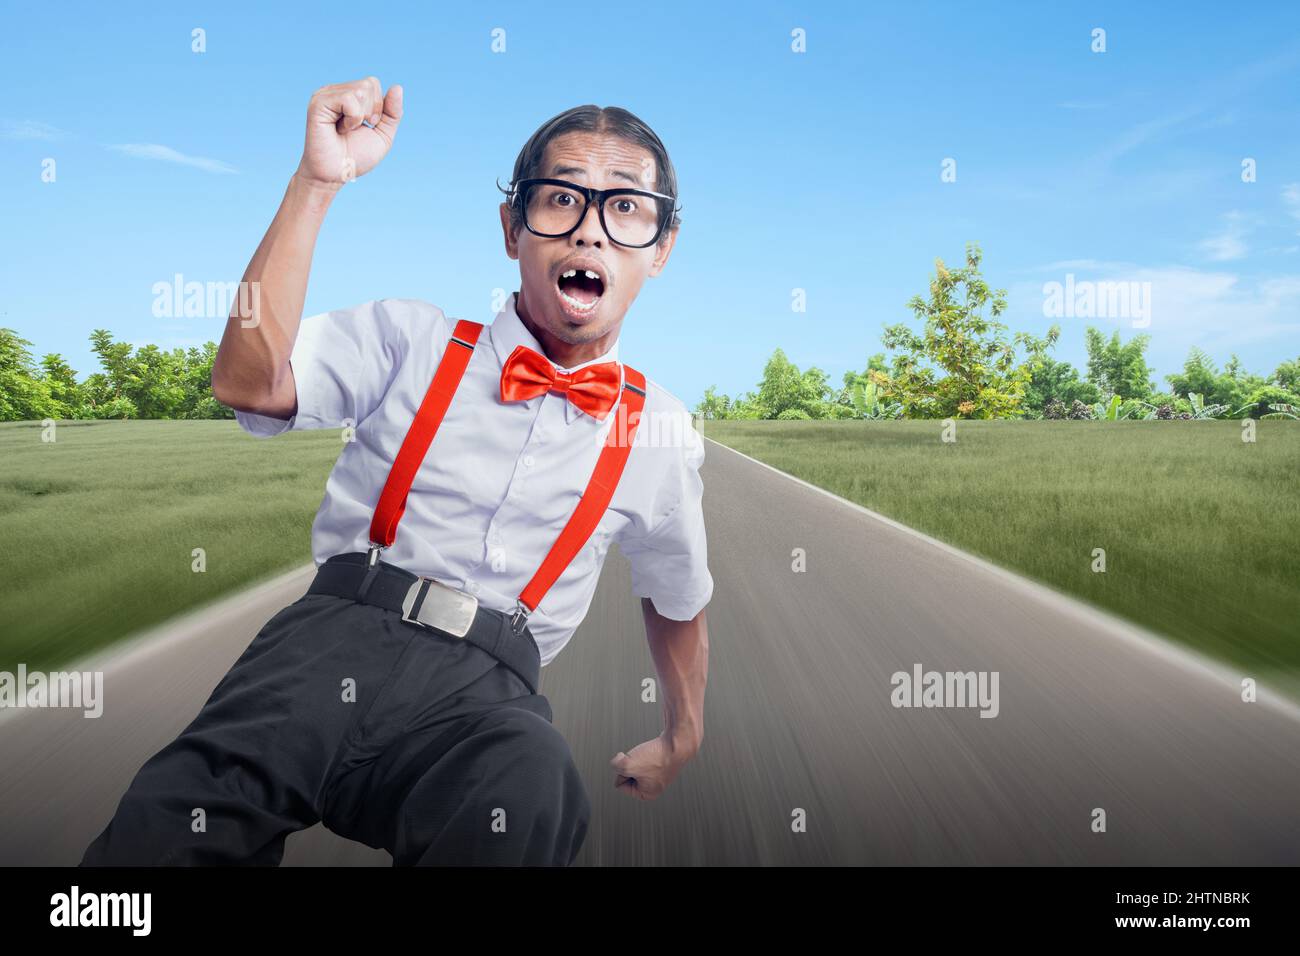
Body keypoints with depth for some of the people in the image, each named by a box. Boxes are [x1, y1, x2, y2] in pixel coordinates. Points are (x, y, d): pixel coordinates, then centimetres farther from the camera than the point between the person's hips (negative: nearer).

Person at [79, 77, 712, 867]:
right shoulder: (413, 342, 10)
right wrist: (317, 183, -11)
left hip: (484, 685, 1)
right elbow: (249, 382, -7)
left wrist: (681, 742, 37)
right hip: (338, 633, 0)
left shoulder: (660, 433, 14)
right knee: (173, 819, -29)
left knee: (537, 782, -36)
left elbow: (679, 601, 29)